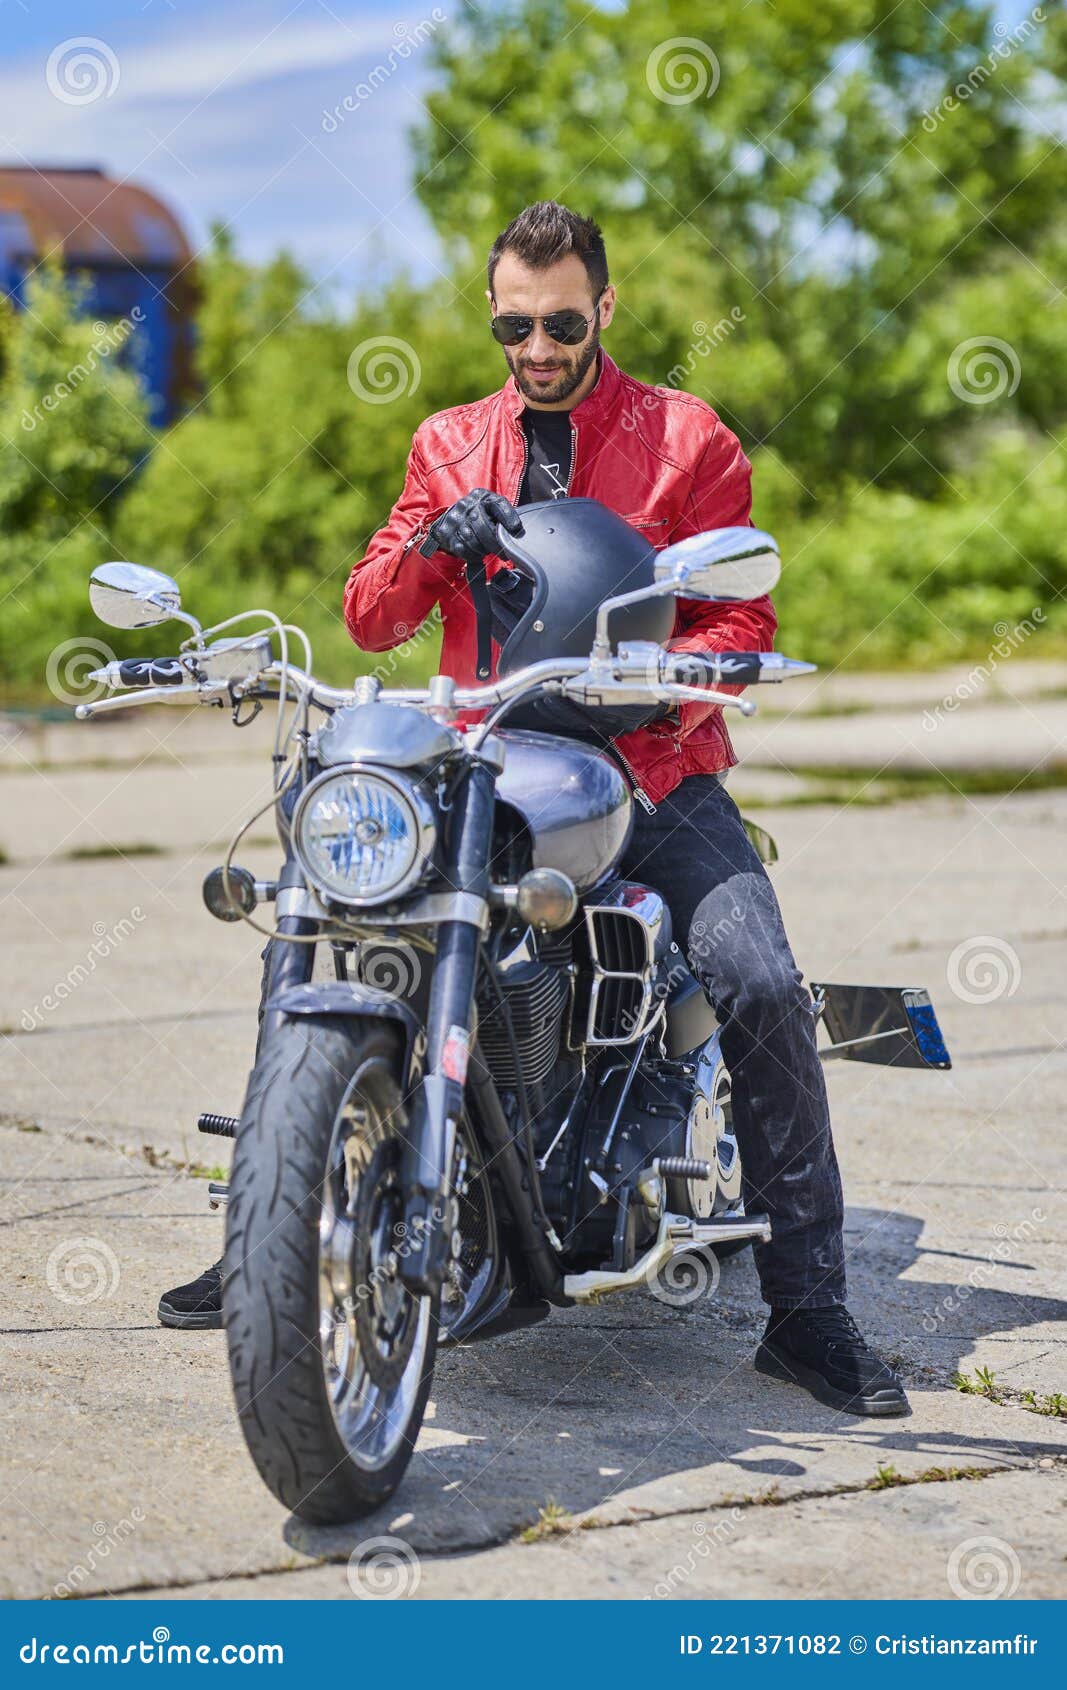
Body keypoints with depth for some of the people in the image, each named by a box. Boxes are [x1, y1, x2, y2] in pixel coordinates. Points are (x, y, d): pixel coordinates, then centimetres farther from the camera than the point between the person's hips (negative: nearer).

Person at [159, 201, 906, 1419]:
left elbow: (743, 621, -3)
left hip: (653, 771, -3)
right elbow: (369, 616, 7)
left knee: (761, 988, -23)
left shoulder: (688, 440, 5)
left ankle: (808, 1312, -15)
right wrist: (435, 541, -14)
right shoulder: (449, 445, 15)